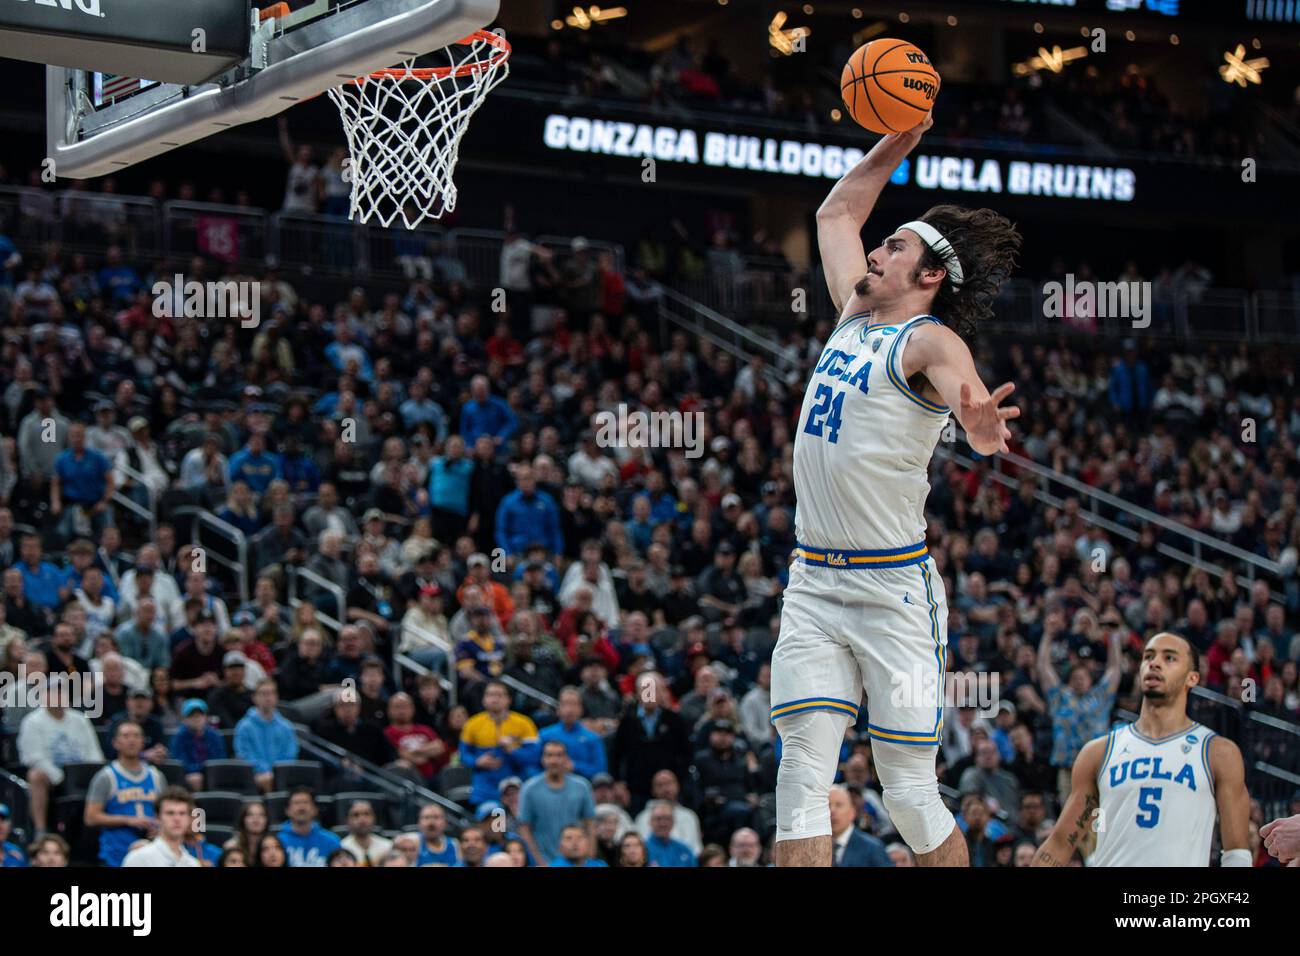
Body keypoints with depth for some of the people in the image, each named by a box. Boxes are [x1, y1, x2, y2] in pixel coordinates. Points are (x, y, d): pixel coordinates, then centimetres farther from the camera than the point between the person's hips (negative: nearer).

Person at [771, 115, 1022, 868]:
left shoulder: (930, 342, -10)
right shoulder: (856, 316, 13)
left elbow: (972, 400, -31)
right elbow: (837, 214, 29)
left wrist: (984, 428, -54)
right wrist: (899, 141, 22)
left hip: (895, 592, -6)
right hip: (814, 585, 6)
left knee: (912, 797, -3)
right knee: (804, 776, -6)